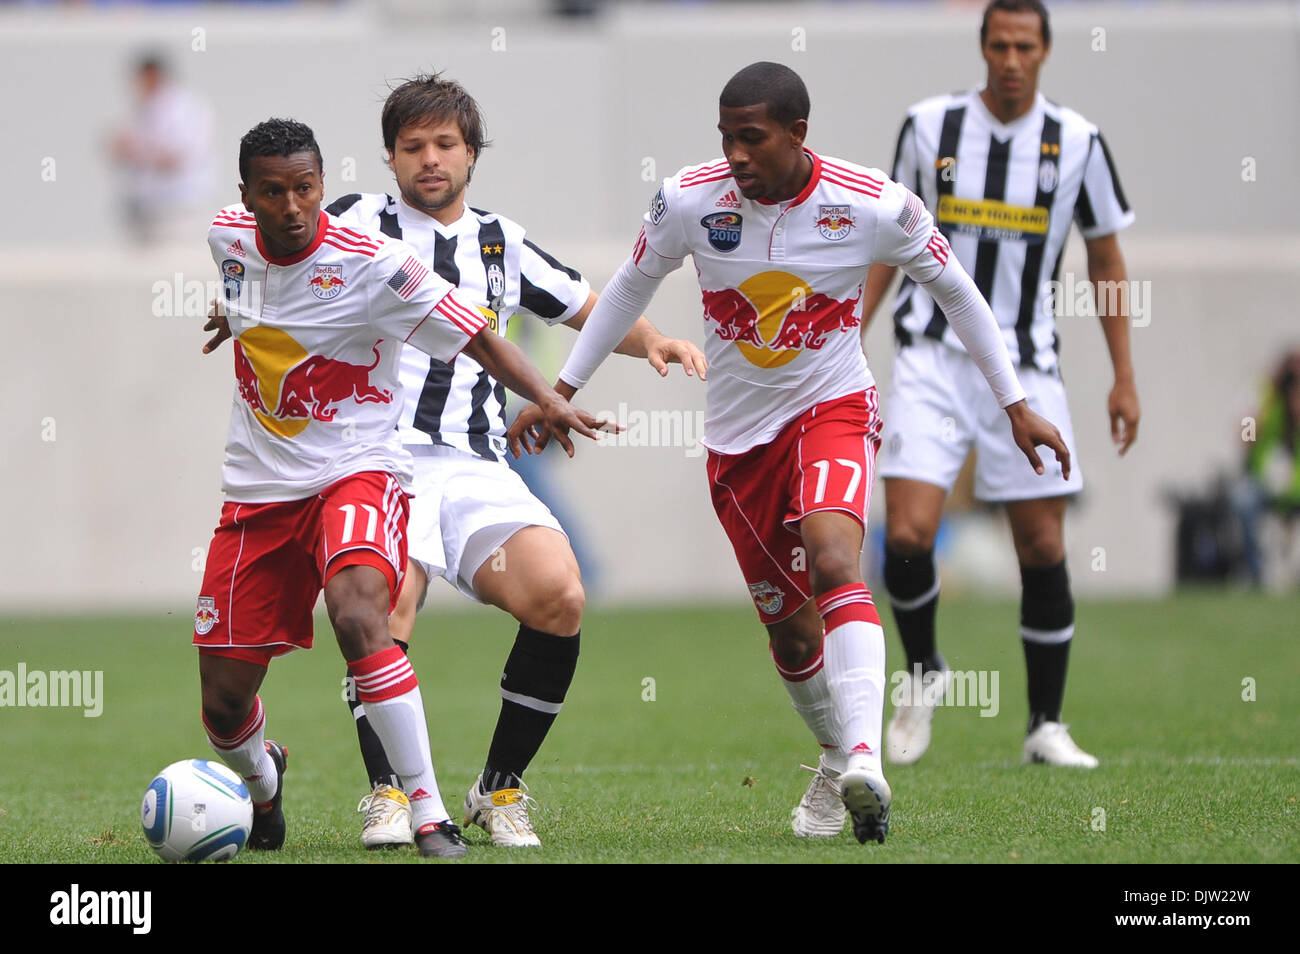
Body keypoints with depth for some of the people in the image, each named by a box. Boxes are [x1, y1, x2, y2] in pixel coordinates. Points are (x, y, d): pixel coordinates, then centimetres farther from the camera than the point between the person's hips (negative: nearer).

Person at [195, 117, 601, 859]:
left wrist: (546, 397, -28)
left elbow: (476, 336, -14)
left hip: (356, 471, -5)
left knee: (358, 618, -35)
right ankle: (263, 785, 40)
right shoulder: (228, 236, -1)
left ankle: (430, 815, -29)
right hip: (258, 485, 5)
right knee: (224, 700, 3)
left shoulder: (371, 264, -16)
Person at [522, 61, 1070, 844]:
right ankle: (837, 759, 33)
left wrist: (1016, 404, 4)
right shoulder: (690, 200, -12)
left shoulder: (874, 206, -16)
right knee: (791, 629, 7)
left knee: (832, 559, -30)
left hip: (832, 407, -3)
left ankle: (864, 760, -42)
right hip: (738, 434, 3)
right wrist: (561, 392, 11)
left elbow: (955, 288, 1)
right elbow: (631, 288, 8)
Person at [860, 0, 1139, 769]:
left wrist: (1125, 379, 3)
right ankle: (924, 674, 13)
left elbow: (1106, 259, 7)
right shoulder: (929, 127, 0)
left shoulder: (1077, 143, -1)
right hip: (932, 356, 0)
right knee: (907, 535, -14)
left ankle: (1047, 726, 12)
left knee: (1043, 546, -1)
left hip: (1025, 366, 1)